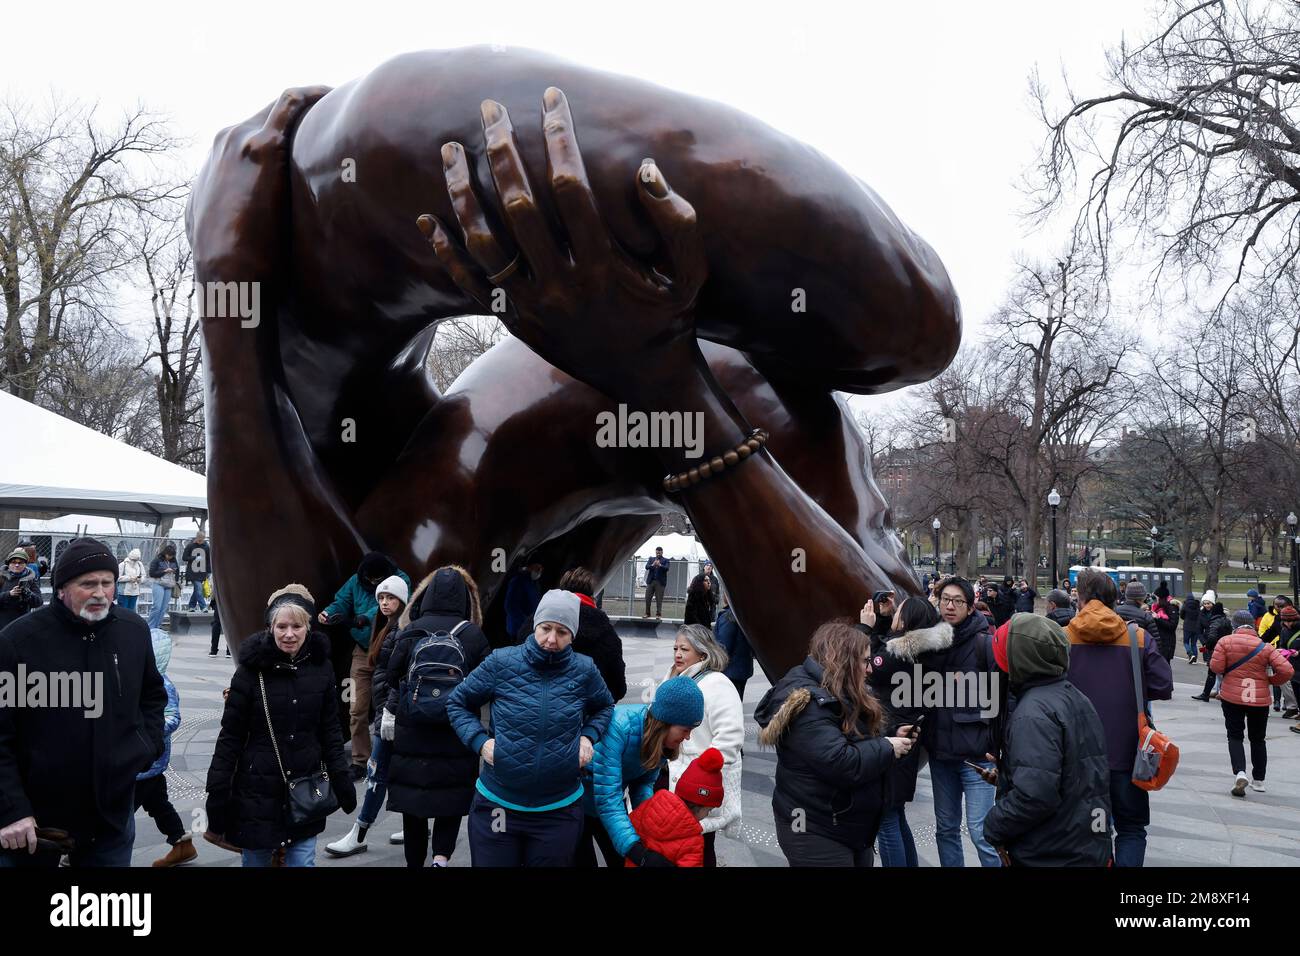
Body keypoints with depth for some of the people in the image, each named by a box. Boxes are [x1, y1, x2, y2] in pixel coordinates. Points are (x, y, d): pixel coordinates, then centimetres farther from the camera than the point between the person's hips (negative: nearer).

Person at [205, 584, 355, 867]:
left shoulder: (320, 667, -1)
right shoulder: (252, 669, -9)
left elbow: (330, 731, 6)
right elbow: (230, 738, -6)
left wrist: (341, 780, 2)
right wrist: (217, 796, -7)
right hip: (257, 792, -2)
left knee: (303, 860, 5)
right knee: (255, 859, 12)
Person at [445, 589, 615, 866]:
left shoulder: (583, 670, -4)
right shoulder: (501, 662, -8)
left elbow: (605, 707, 16)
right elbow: (458, 703, 4)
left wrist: (588, 736, -1)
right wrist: (480, 741, -10)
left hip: (559, 810, 1)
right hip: (496, 805, -1)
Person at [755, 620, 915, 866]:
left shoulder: (838, 696, 10)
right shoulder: (807, 703, -24)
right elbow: (840, 764, -31)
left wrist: (891, 739, 4)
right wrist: (887, 748, -18)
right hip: (816, 833, -10)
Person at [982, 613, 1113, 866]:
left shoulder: (1034, 714, -23)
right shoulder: (1074, 696, 8)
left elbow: (1033, 797, -30)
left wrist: (994, 826, -14)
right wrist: (1004, 776, 16)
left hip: (1049, 857, -8)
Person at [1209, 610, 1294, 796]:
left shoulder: (1225, 641, -9)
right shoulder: (1265, 647, -5)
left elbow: (1216, 667, -12)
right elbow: (1287, 670, -11)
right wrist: (1270, 680, 5)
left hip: (1232, 697, -2)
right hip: (1260, 699, 2)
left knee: (1235, 736, 7)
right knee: (1258, 739, 17)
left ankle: (1239, 773, -15)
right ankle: (1258, 780, 25)